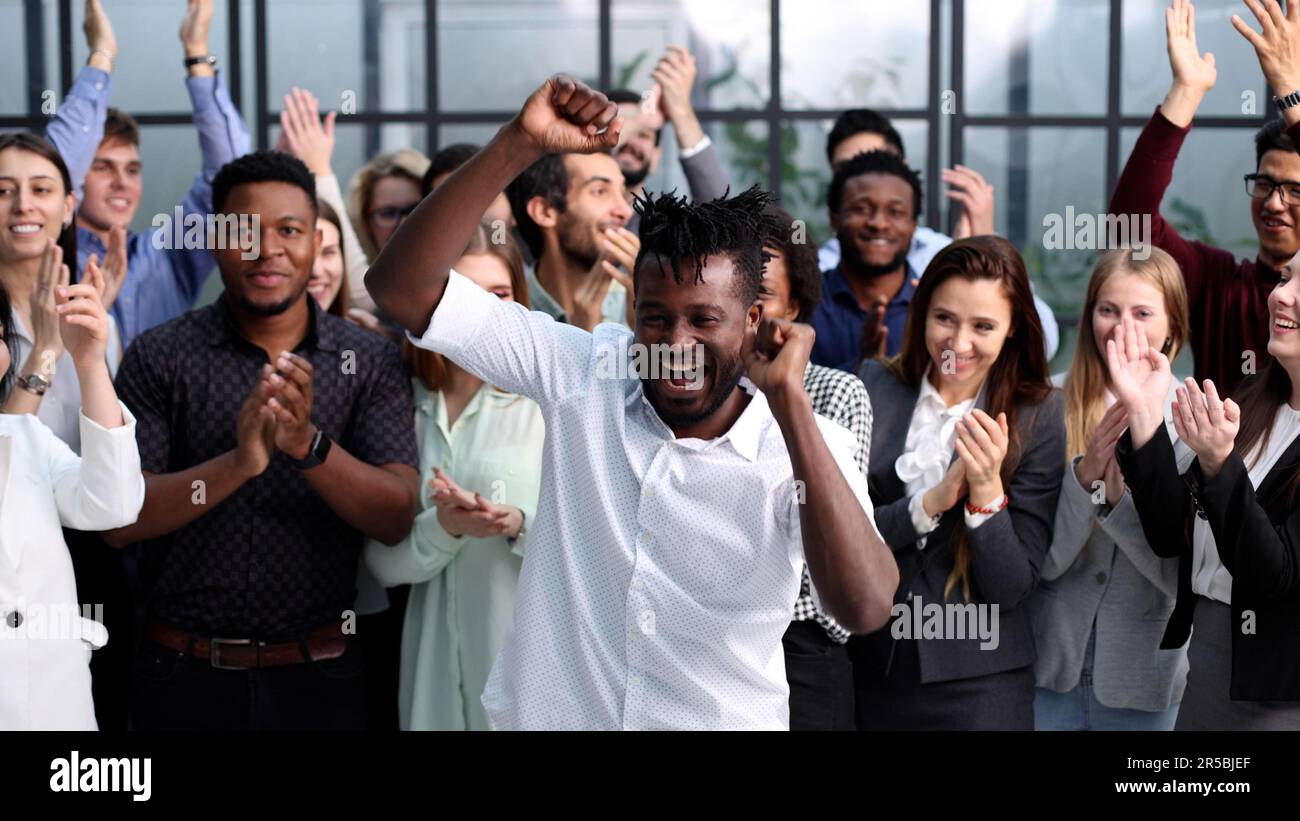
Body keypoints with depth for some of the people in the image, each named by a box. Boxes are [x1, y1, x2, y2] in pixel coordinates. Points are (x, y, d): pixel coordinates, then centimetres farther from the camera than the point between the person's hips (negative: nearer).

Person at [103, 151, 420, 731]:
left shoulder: (369, 361, 0)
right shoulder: (159, 357, -3)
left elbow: (395, 519, -8)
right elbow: (117, 522, -10)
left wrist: (309, 444, -25)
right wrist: (237, 464, -25)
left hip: (319, 681, 1)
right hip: (185, 681, -1)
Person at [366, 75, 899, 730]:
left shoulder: (804, 444, -14)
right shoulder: (585, 373, -9)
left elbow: (865, 609, -31)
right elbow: (401, 287, -14)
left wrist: (787, 397, -31)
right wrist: (519, 143, -26)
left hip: (720, 720, -1)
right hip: (547, 715, 2)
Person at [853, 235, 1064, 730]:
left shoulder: (1038, 416, -6)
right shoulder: (873, 388, -4)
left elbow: (1013, 590, -9)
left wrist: (987, 492, -22)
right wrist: (929, 504, -20)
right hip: (871, 670, 1)